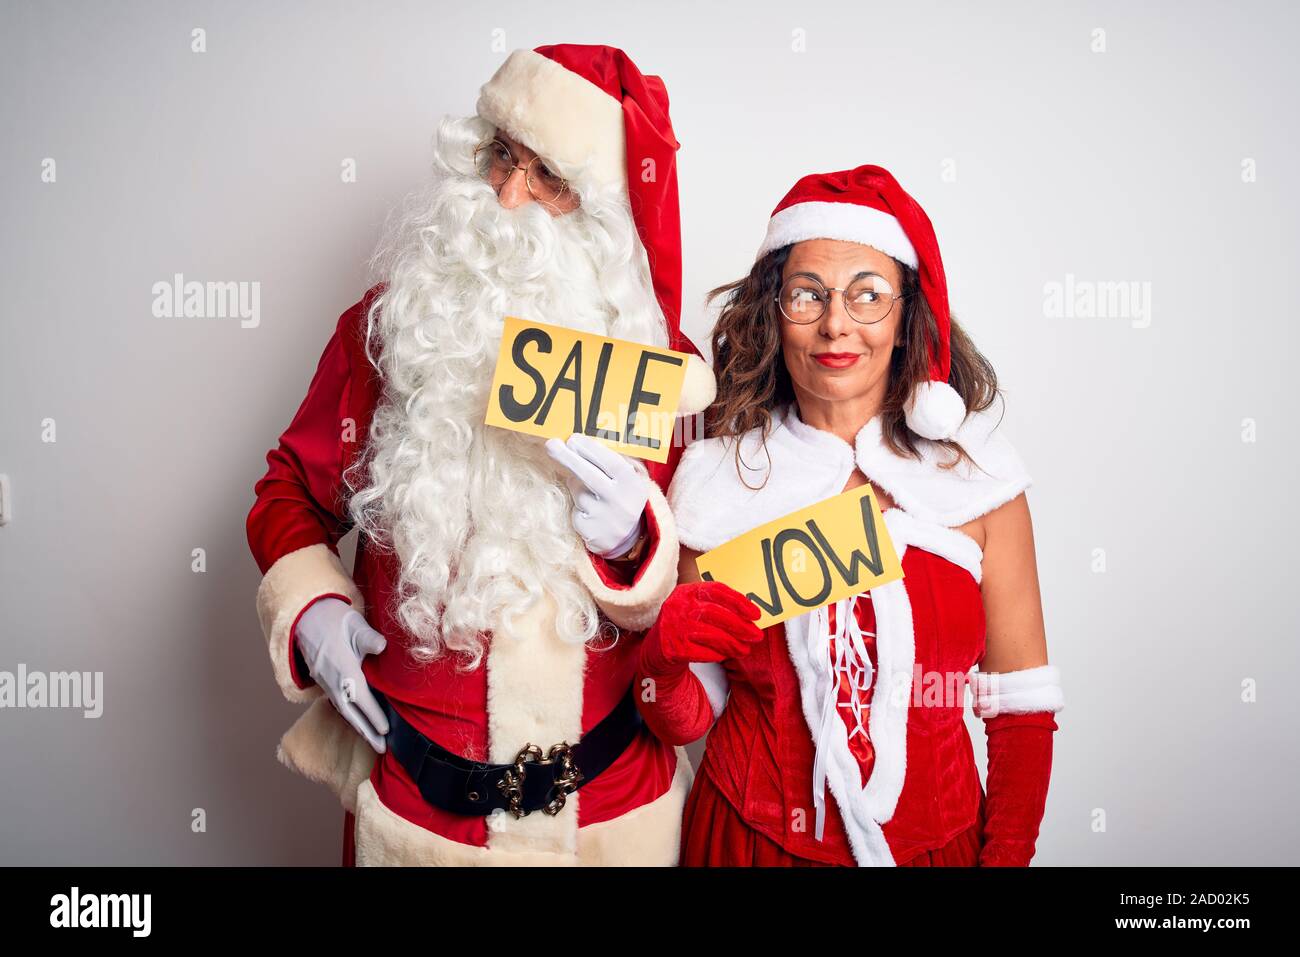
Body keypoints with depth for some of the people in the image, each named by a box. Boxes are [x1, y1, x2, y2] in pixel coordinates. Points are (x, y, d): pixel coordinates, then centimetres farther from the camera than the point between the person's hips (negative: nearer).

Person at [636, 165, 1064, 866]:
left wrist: (1005, 856, -10)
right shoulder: (717, 481, -9)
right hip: (751, 838, 0)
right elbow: (683, 722, -5)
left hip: (932, 840, 1)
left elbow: (1023, 713, -1)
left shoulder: (978, 480, -8)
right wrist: (666, 653, -24)